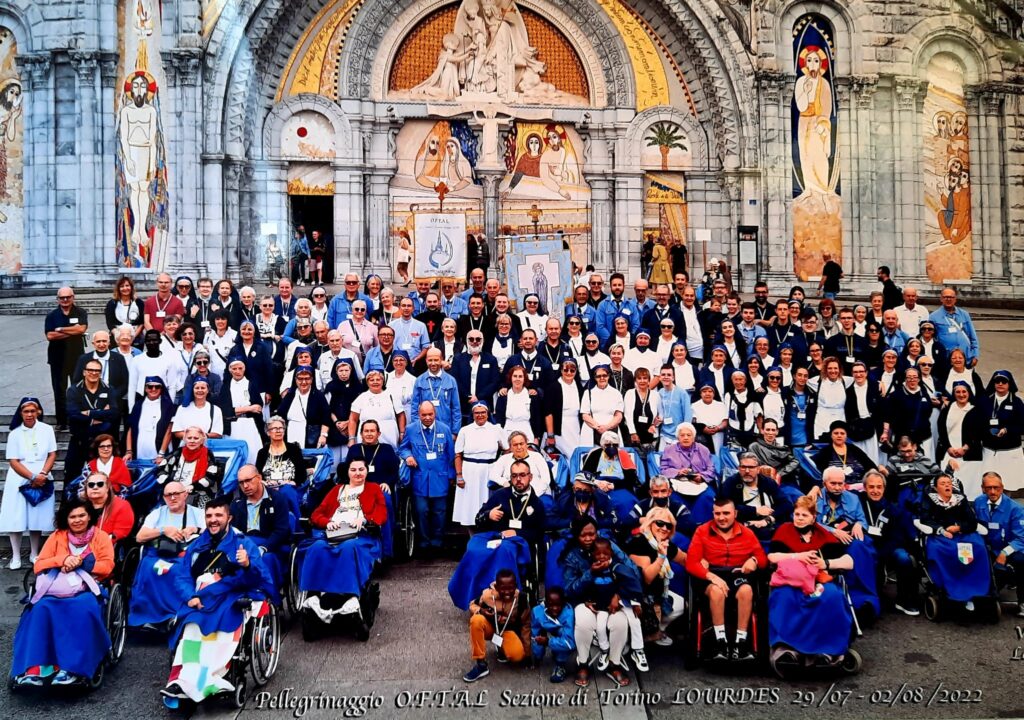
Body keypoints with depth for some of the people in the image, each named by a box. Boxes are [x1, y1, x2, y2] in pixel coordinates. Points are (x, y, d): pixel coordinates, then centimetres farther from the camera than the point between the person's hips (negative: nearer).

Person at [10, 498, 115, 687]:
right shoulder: (57, 537, 17)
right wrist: (63, 559, -9)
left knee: (83, 610, -36)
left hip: (86, 588, -2)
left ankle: (74, 668, -38)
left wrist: (79, 563, -10)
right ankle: (36, 667, -37)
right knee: (42, 608, -32)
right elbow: (38, 566, 8)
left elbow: (107, 566, 0)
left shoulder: (101, 537, 12)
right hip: (57, 589, 2)